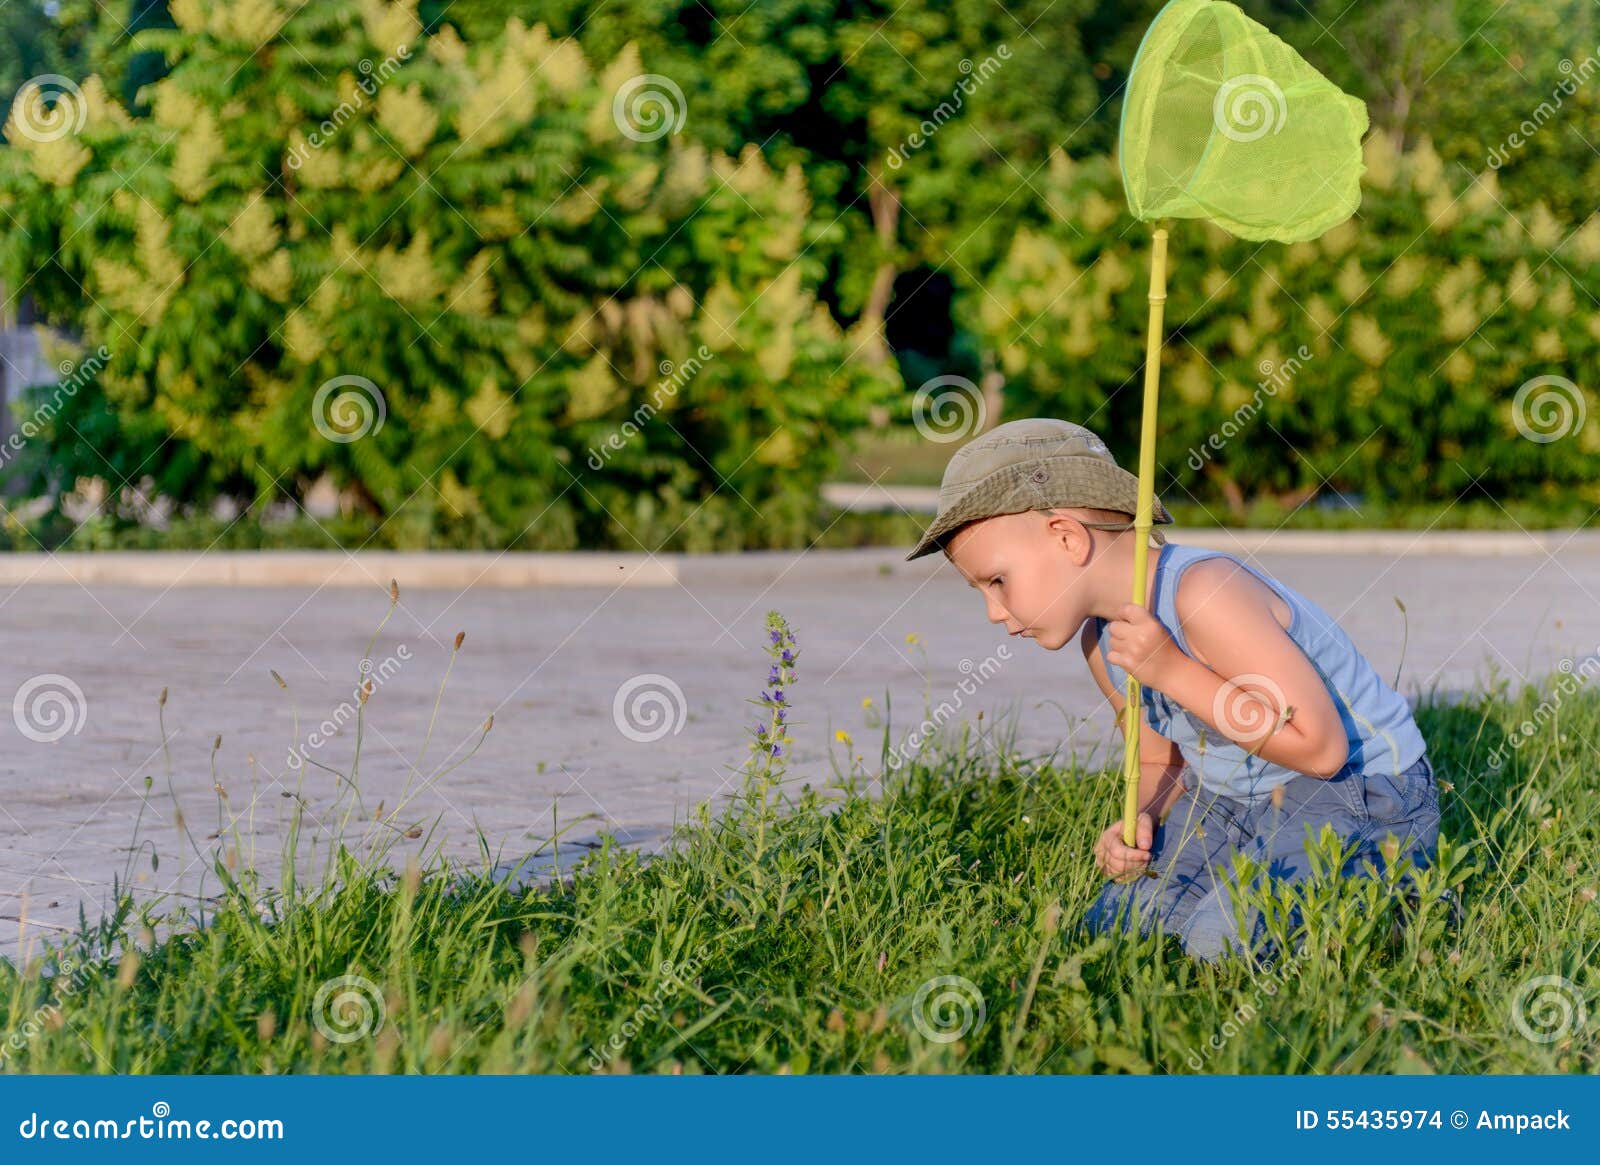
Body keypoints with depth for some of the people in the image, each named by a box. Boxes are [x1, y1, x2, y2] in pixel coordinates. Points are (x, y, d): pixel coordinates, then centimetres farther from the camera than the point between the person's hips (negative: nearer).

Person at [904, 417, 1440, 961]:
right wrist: (1144, 821, -8)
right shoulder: (1100, 642, 1)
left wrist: (1173, 672, -30)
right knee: (1106, 928, 0)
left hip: (1365, 798, -8)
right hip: (1231, 802, 8)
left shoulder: (1205, 595, -28)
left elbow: (1319, 747, -29)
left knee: (1221, 938, -26)